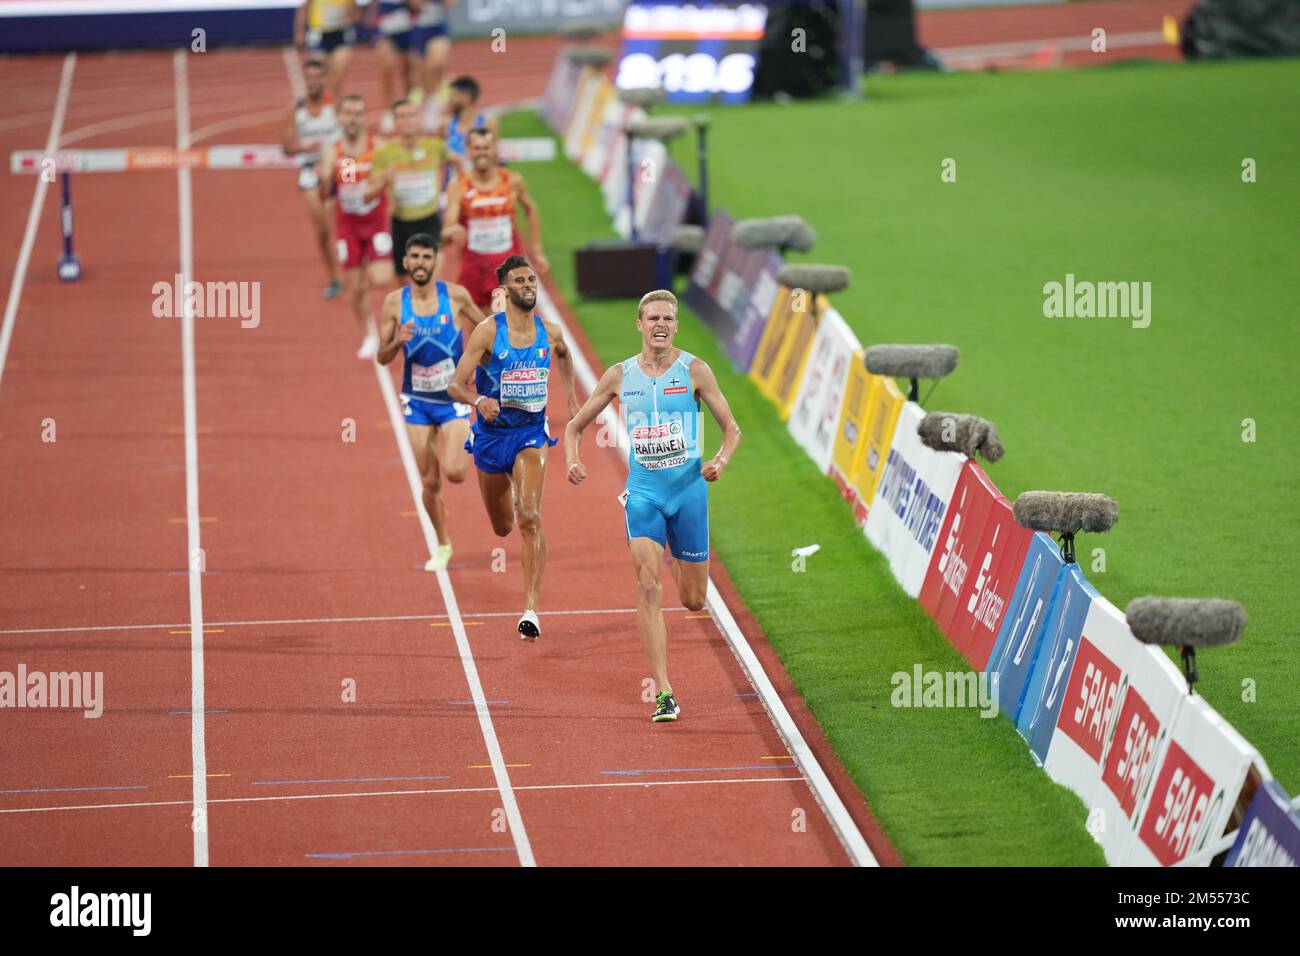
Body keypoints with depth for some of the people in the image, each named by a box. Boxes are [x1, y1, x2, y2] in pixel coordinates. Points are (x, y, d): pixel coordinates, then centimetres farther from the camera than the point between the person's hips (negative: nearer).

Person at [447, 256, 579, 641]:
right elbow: (455, 385, -17)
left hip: (531, 434, 0)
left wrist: (570, 392, 22)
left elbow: (564, 354, 26)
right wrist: (479, 400, -37)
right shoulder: (488, 332, -12)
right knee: (503, 526, 16)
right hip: (492, 433, 0)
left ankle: (531, 608, -24)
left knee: (530, 518, -21)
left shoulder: (550, 333, -2)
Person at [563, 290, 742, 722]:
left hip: (689, 488, 0)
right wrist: (573, 460, -8)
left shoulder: (694, 371, -3)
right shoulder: (619, 375, 3)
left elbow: (731, 428, 1)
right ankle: (663, 694, -17)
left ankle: (685, 563, 49)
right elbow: (575, 426, 12)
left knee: (693, 601, 8)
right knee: (648, 586, -17)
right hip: (643, 491, 0)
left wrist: (721, 461, -19)